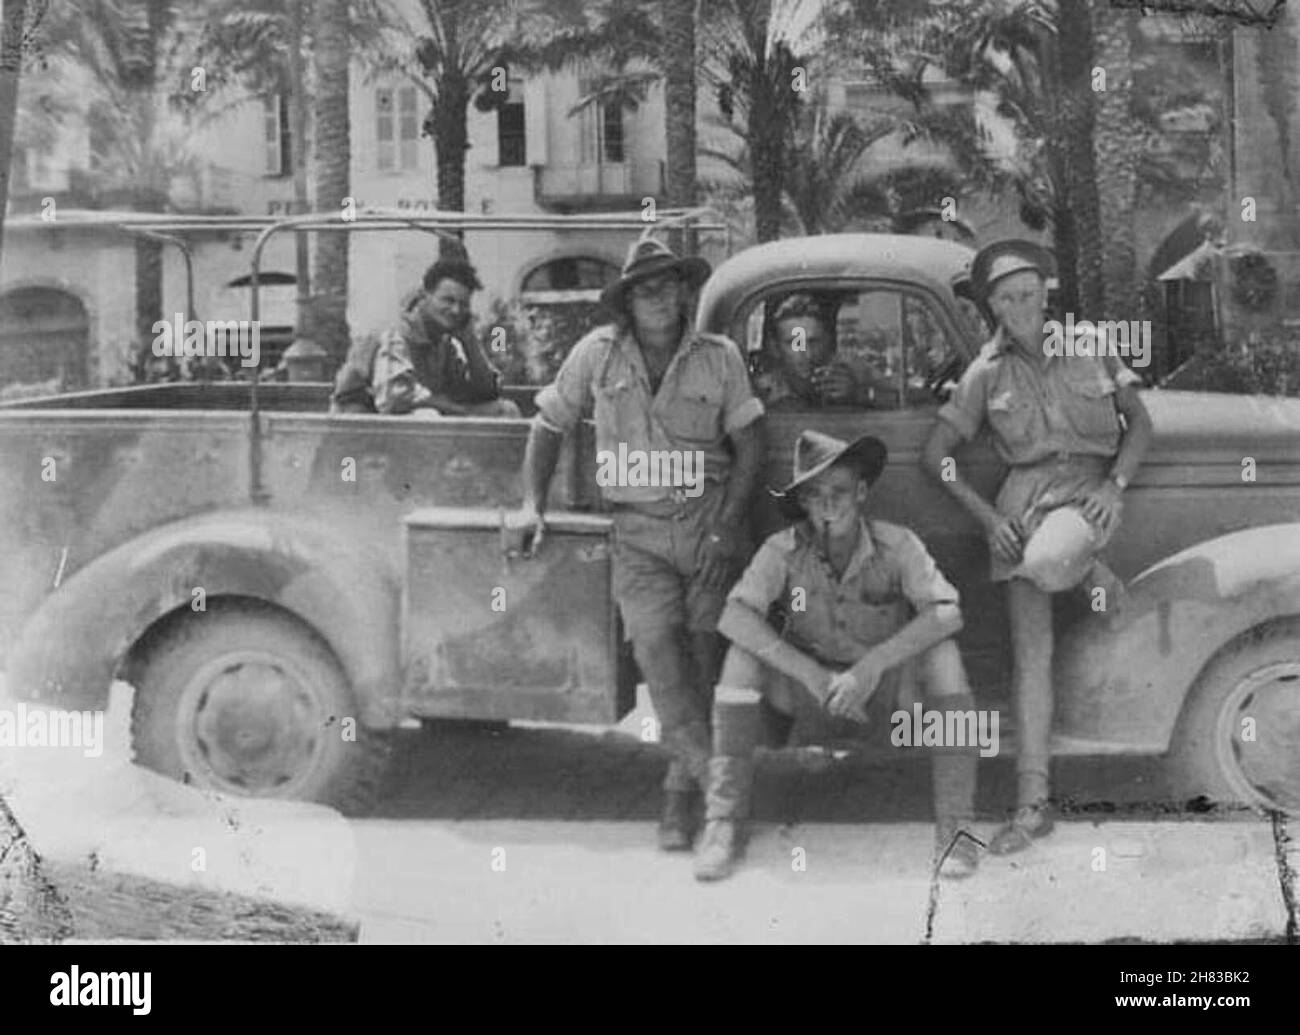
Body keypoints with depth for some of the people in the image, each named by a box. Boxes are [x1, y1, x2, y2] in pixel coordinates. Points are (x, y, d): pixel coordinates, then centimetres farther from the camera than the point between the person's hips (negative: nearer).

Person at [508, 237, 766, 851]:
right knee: (654, 640, -21)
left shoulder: (719, 357, 2)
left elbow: (749, 447, 5)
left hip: (710, 518, 0)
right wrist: (532, 504, 7)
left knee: (702, 651, -4)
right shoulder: (598, 354, 2)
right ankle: (714, 777, -18)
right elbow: (548, 427, 14)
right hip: (639, 529, 0)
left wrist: (726, 525, -5)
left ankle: (682, 793, 9)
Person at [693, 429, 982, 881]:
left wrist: (872, 665, -37)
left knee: (941, 651, -28)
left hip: (886, 686, 0)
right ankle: (725, 820, -18)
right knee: (744, 655, -24)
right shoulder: (784, 551, -16)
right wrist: (811, 675, -35)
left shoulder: (896, 545, -17)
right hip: (813, 686, 1)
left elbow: (948, 613, -29)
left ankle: (955, 823, -23)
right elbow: (734, 617, -27)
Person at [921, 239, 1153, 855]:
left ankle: (1096, 571, 3)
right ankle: (1032, 805, -3)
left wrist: (1114, 484, -8)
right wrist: (987, 516, -5)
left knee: (1048, 565, -37)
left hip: (1087, 491, -1)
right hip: (1021, 499, 1)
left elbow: (1140, 422, 9)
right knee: (1031, 649, -5)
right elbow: (935, 456, 5)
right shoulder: (987, 373, 5)